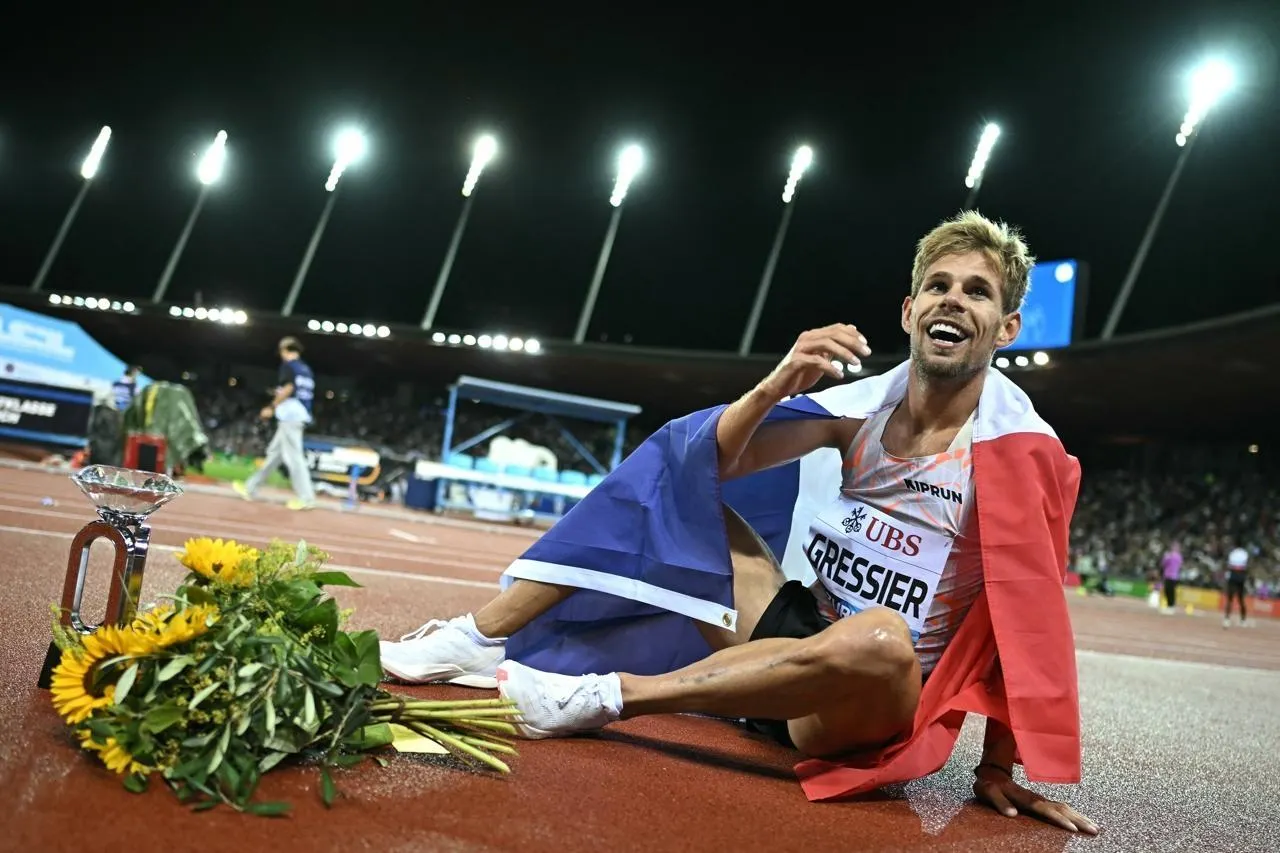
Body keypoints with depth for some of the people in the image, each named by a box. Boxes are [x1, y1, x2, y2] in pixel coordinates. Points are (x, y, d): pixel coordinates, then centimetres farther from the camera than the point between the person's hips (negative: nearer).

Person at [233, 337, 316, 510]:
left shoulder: (288, 365, -4)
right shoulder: (306, 369, 19)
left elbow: (288, 387, -16)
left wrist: (272, 407, -8)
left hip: (289, 415, -9)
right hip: (301, 416, 9)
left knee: (293, 456, -10)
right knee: (274, 453, 14)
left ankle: (306, 498, -13)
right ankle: (250, 489, 23)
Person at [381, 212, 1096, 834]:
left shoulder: (1017, 447, -14)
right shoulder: (873, 398, -1)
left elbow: (1026, 619, -15)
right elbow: (722, 459, -8)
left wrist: (999, 764, -18)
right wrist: (778, 384, -25)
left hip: (881, 701, -5)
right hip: (797, 629, 5)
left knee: (880, 638, -42)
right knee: (679, 462, -3)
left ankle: (604, 696, -28)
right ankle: (482, 639, -6)